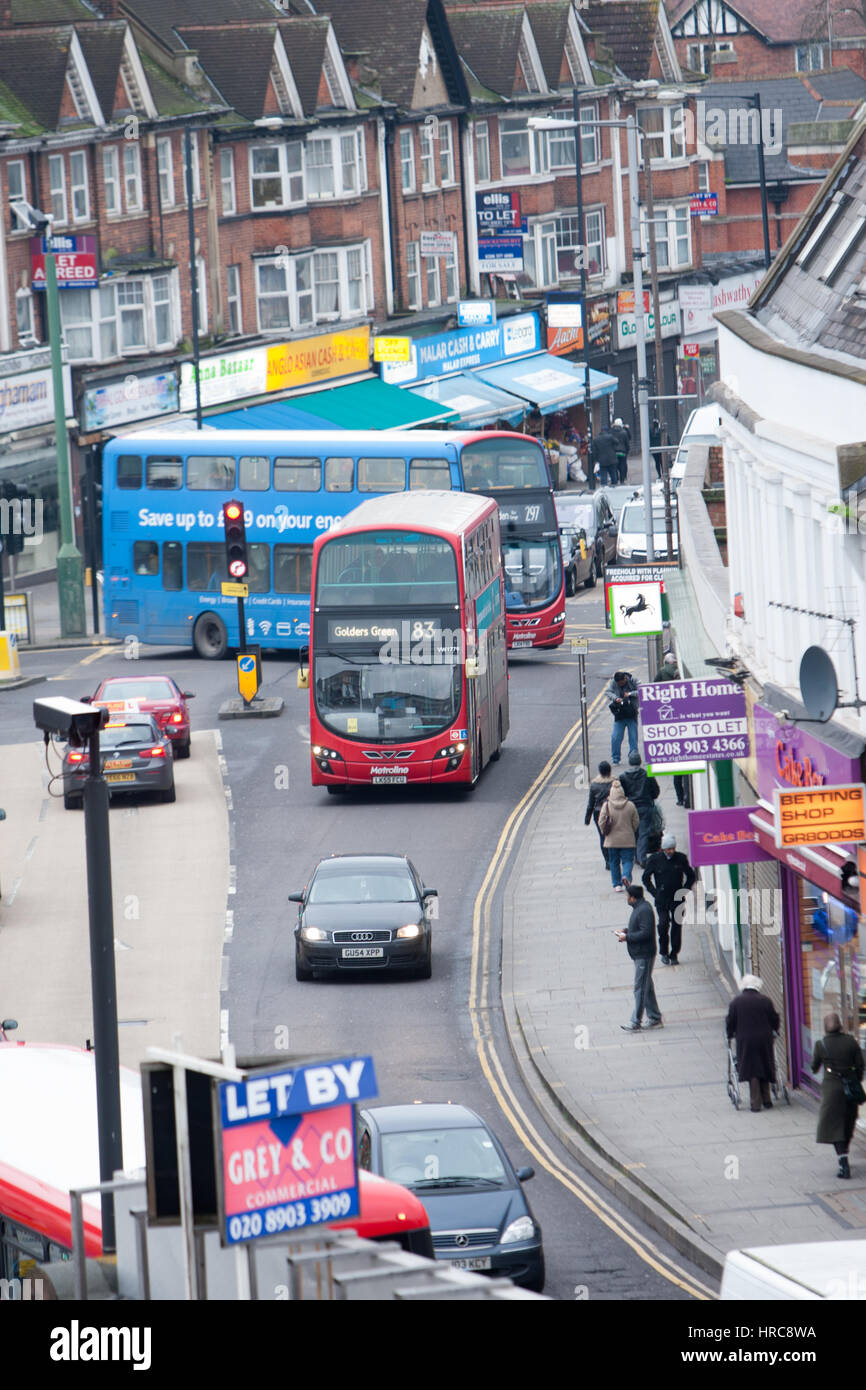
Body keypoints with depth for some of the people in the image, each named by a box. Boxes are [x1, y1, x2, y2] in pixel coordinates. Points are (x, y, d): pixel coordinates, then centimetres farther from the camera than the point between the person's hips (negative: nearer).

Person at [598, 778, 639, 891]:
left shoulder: (606, 806, -11)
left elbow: (601, 822, -7)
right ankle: (625, 875, -20)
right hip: (627, 839, 0)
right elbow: (636, 822, 1)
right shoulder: (630, 805, -8)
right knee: (627, 859, 7)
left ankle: (617, 884, 12)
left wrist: (605, 832, 12)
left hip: (612, 840, 0)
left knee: (614, 862, 12)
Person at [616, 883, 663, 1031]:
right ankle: (655, 1018, 23)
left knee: (640, 988, -7)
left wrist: (627, 937, -19)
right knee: (647, 987, 16)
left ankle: (635, 1023, -5)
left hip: (644, 956, -11)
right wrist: (626, 931, 10)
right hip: (640, 954, 11)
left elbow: (645, 933, -26)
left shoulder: (644, 911, -21)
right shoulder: (639, 908, 12)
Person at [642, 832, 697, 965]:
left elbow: (691, 875, 15)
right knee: (664, 922, -15)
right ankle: (664, 953, 1)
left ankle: (674, 955, 11)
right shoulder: (654, 859, -2)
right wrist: (654, 892, -1)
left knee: (677, 924, 1)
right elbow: (645, 878, 8)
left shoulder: (681, 859, 2)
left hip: (677, 898, 1)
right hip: (661, 899, -1)